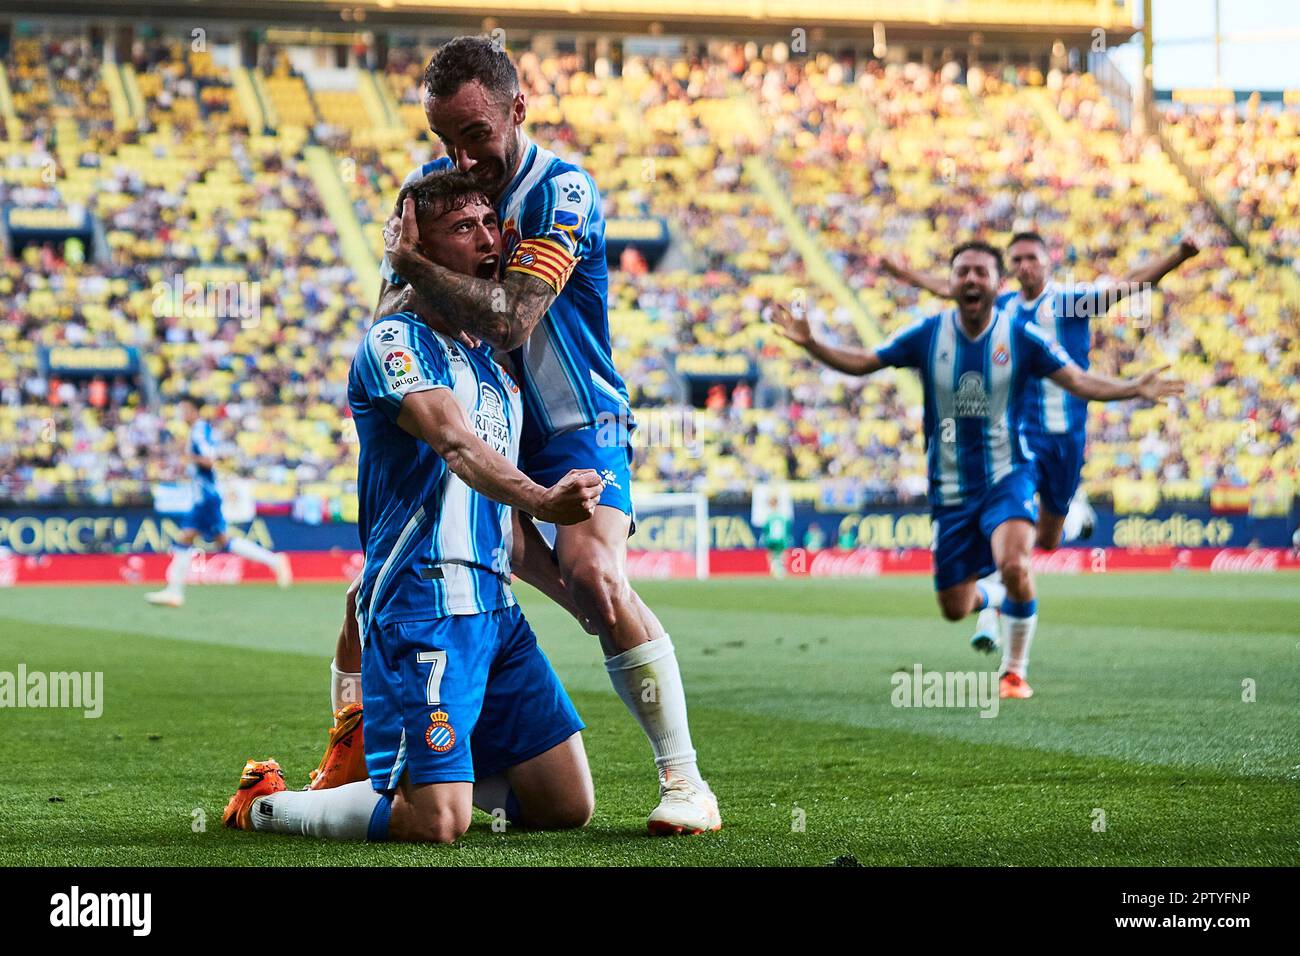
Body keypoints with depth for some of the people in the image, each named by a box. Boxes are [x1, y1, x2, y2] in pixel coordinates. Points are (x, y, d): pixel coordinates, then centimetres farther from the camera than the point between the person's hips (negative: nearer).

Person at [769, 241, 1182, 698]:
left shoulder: (1021, 336, -9)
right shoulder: (928, 334, -4)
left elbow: (1078, 380, -10)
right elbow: (862, 362, 1)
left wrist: (1133, 389, -26)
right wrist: (810, 343, -14)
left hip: (1007, 476, -2)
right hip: (950, 486, 2)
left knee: (1015, 565, -30)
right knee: (954, 609, 7)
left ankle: (1015, 670, -6)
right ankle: (995, 597, 46)